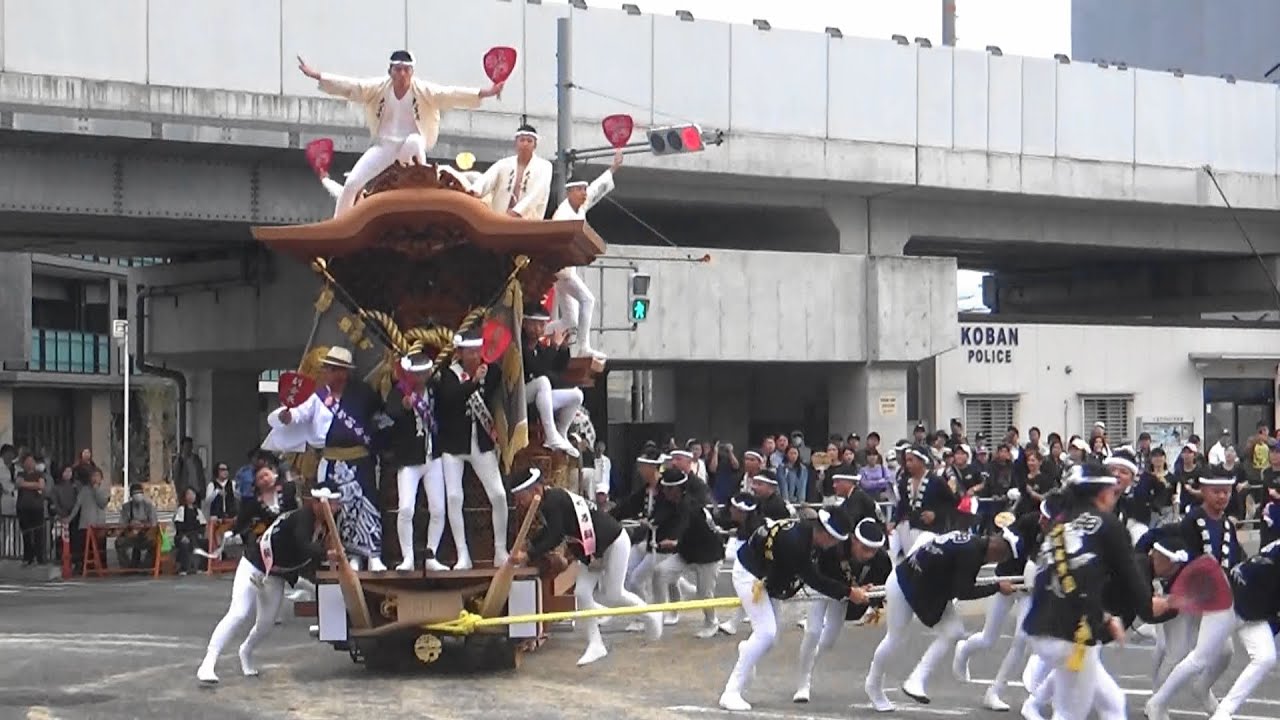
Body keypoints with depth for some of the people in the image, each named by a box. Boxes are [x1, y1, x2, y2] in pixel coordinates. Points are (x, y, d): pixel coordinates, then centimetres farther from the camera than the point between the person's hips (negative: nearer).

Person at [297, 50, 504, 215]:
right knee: (351, 184, -8)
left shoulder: (424, 90, -13)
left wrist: (484, 93, -36)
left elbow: (451, 95, -23)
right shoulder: (378, 87, -8)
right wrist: (317, 76, -22)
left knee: (414, 142, -41)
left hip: (412, 144, -2)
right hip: (383, 145, 2)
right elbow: (349, 86, -13)